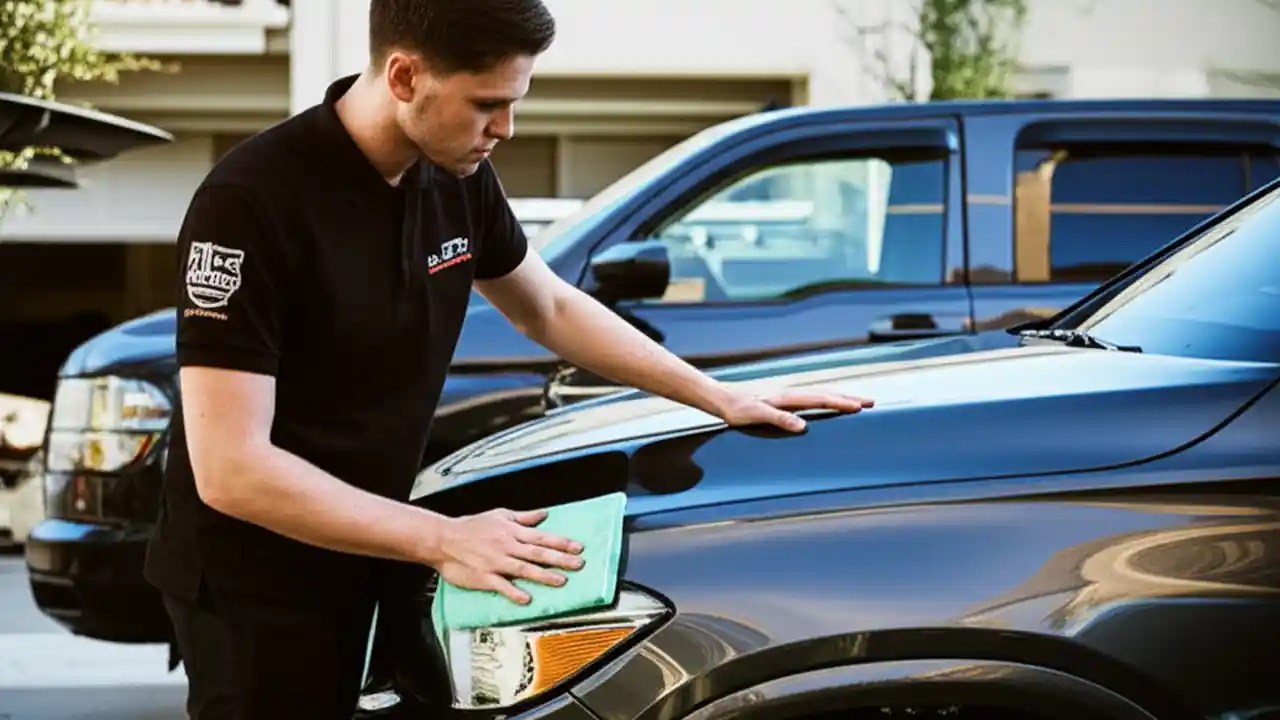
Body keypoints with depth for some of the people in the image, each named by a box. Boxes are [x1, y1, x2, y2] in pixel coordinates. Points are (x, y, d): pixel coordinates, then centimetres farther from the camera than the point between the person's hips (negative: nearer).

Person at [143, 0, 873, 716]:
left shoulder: (458, 178, -3)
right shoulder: (253, 202, -25)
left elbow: (550, 308, 16)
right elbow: (232, 469, -27)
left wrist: (720, 398, 9)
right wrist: (441, 539, -27)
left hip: (353, 563, 7)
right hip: (252, 581, -7)